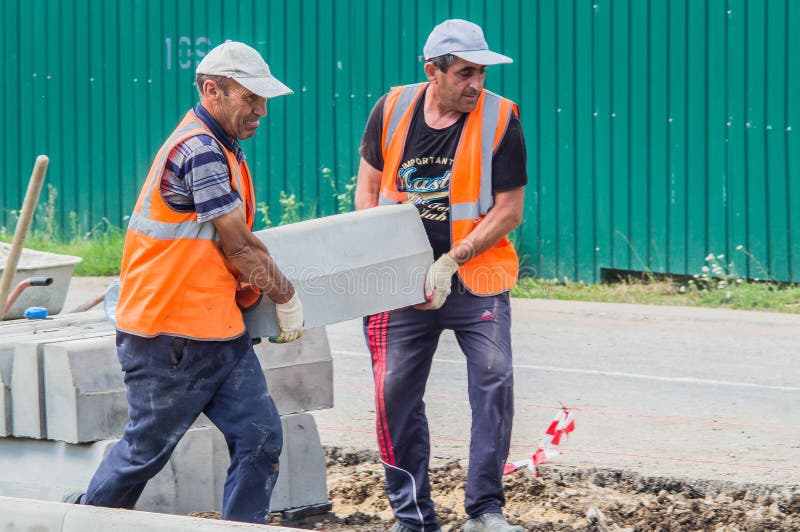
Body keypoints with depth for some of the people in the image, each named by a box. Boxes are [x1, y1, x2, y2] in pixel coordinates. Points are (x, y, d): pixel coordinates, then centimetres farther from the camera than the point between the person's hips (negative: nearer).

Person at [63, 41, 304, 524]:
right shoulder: (200, 151, -19)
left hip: (221, 333, 9)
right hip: (171, 339, -9)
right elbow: (239, 247, -15)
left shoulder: (221, 148, 13)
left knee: (259, 439, 0)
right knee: (147, 449, 5)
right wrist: (287, 297, -4)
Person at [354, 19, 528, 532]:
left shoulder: (500, 118, -9)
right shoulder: (392, 109, -2)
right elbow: (369, 188, 9)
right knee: (396, 391, 1)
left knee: (495, 379, -15)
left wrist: (451, 263, -15)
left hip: (477, 280, -2)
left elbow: (509, 210, -9)